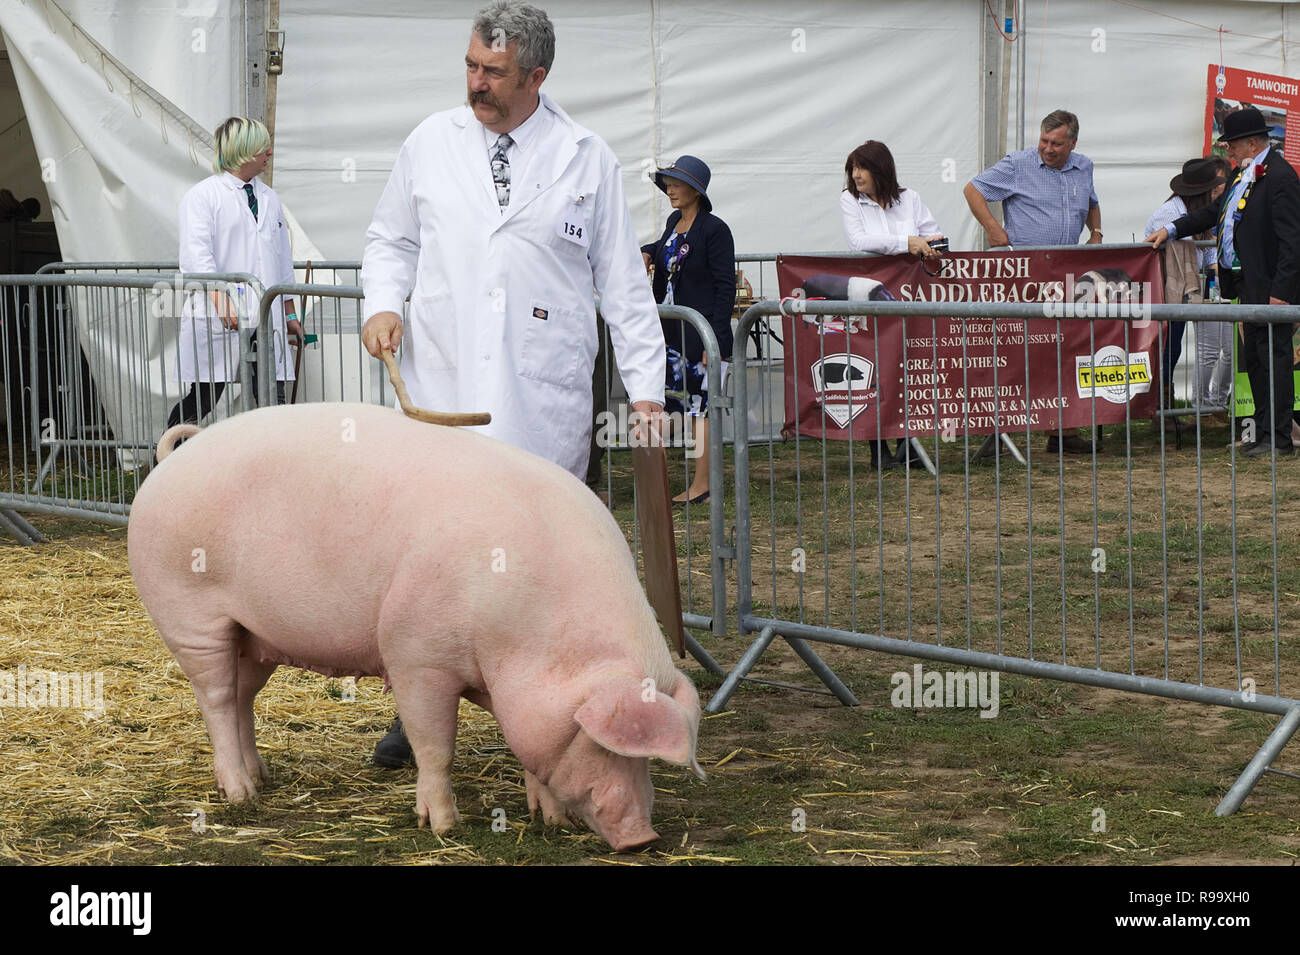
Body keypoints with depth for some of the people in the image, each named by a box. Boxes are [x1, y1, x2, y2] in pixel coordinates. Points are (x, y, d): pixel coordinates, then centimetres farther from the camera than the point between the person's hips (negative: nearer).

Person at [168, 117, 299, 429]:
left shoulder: (269, 197, 19)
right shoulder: (202, 195, -2)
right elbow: (197, 256, -13)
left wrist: (289, 313, 22)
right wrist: (221, 299, -26)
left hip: (266, 319, 6)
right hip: (216, 321, -6)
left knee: (273, 401, -1)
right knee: (202, 400, -2)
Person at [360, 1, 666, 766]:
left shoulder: (587, 159, 4)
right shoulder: (431, 143, 8)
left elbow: (623, 283, 7)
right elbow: (391, 240, 20)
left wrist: (647, 386, 2)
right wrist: (383, 303, 0)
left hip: (545, 395, -1)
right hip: (443, 385, 1)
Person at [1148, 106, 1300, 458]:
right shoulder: (1246, 172, 14)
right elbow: (1215, 212, 28)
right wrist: (1172, 229, 21)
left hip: (1270, 286, -10)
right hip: (1249, 285, 10)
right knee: (1254, 359, 14)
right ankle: (1265, 433, 22)